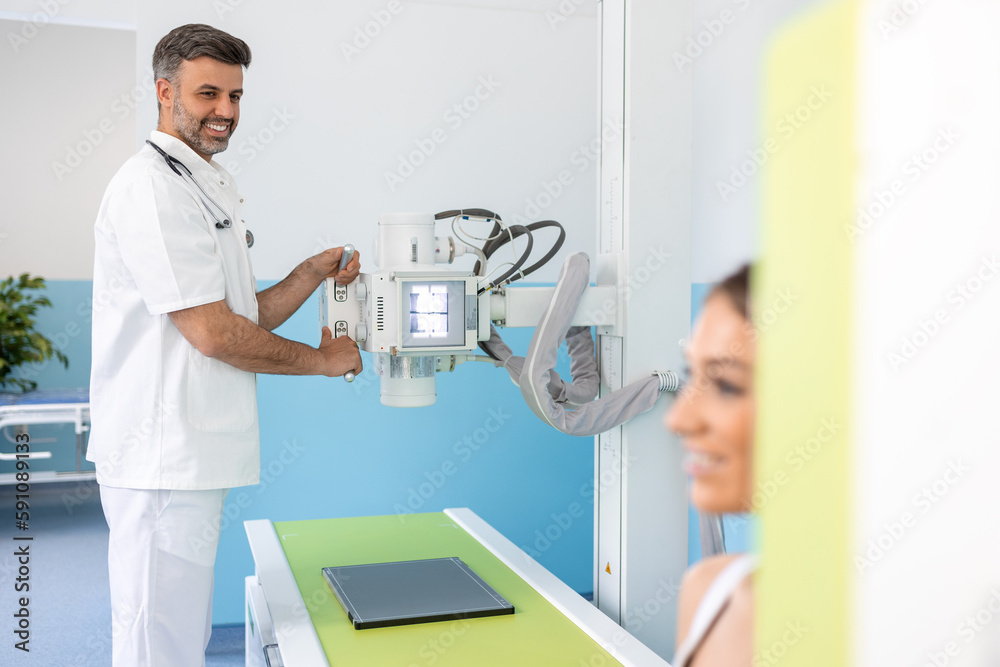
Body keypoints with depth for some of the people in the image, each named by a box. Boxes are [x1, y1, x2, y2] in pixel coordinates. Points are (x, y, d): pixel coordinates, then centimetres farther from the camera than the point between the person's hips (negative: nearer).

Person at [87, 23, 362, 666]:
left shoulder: (216, 186, 18)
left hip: (198, 453, 10)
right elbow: (214, 333, -19)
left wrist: (313, 273, 2)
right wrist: (324, 360, -7)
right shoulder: (151, 185, -14)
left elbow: (247, 318, 17)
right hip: (163, 459, -10)